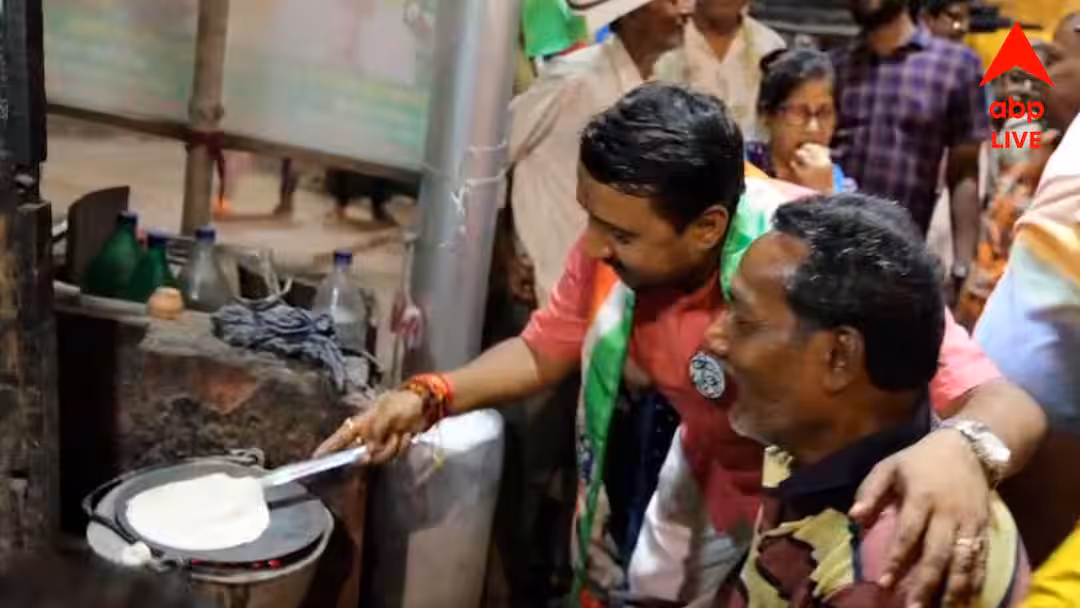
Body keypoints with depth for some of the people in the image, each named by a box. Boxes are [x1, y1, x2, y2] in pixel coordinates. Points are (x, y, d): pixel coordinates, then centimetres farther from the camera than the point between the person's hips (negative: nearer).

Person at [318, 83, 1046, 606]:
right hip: (706, 473, 4)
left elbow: (1010, 405, -38)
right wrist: (429, 395, -19)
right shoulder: (616, 248, -21)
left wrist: (962, 450, -61)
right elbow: (542, 351, -3)